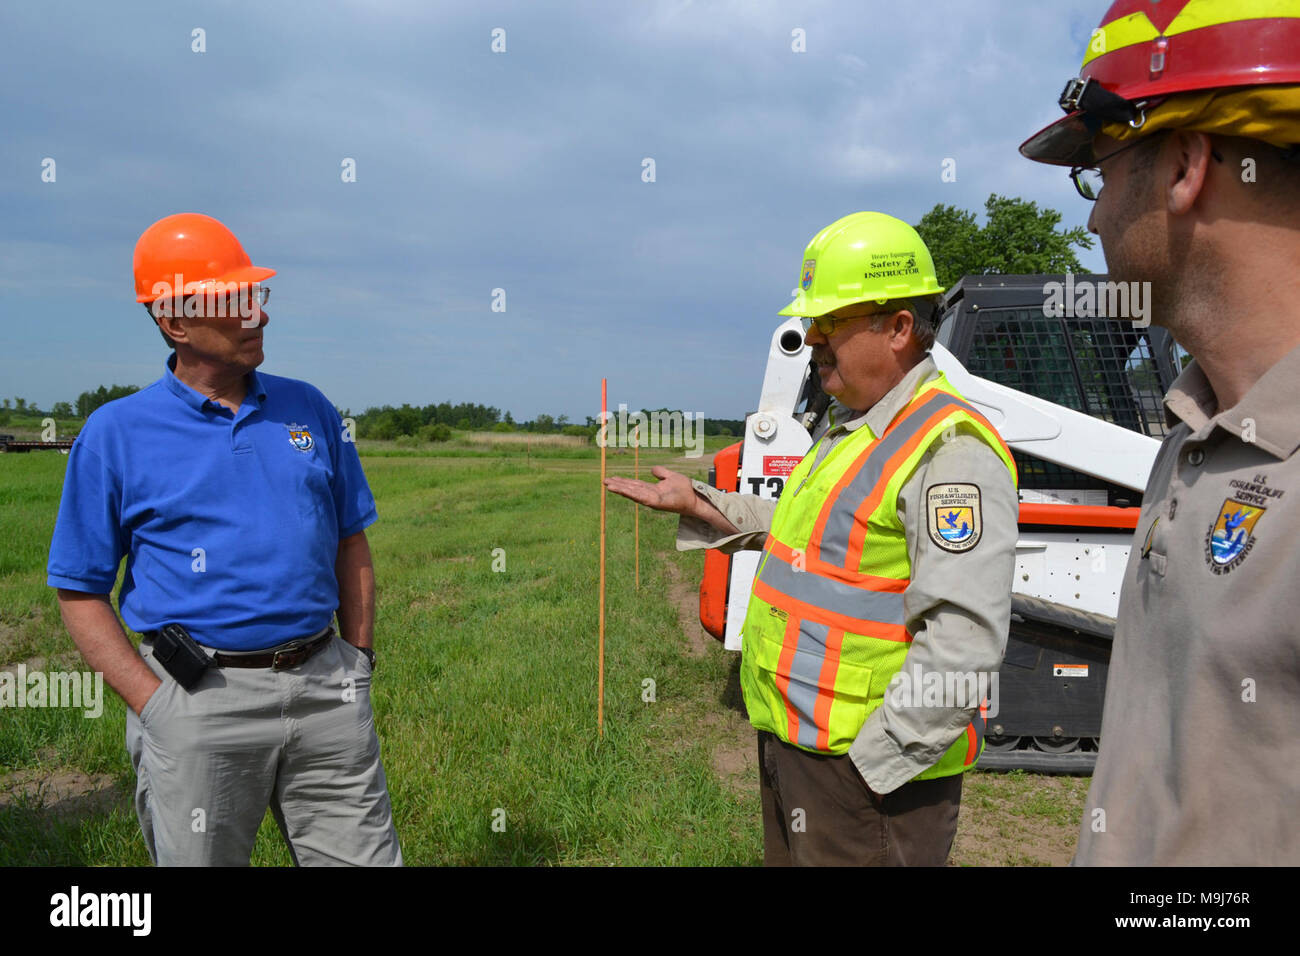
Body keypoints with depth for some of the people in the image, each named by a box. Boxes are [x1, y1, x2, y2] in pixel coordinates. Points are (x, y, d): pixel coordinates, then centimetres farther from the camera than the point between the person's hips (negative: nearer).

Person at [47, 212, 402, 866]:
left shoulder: (308, 408, 8)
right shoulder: (115, 434, -2)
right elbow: (79, 592, 0)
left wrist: (358, 660, 6)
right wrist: (154, 704, -9)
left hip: (324, 685, 3)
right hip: (201, 700, -3)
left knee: (365, 856, 9)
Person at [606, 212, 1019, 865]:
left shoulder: (951, 451, -21)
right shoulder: (847, 425, 11)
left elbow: (965, 640, -27)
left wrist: (871, 761, -24)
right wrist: (699, 505, 19)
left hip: (867, 769, -10)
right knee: (789, 857, 23)